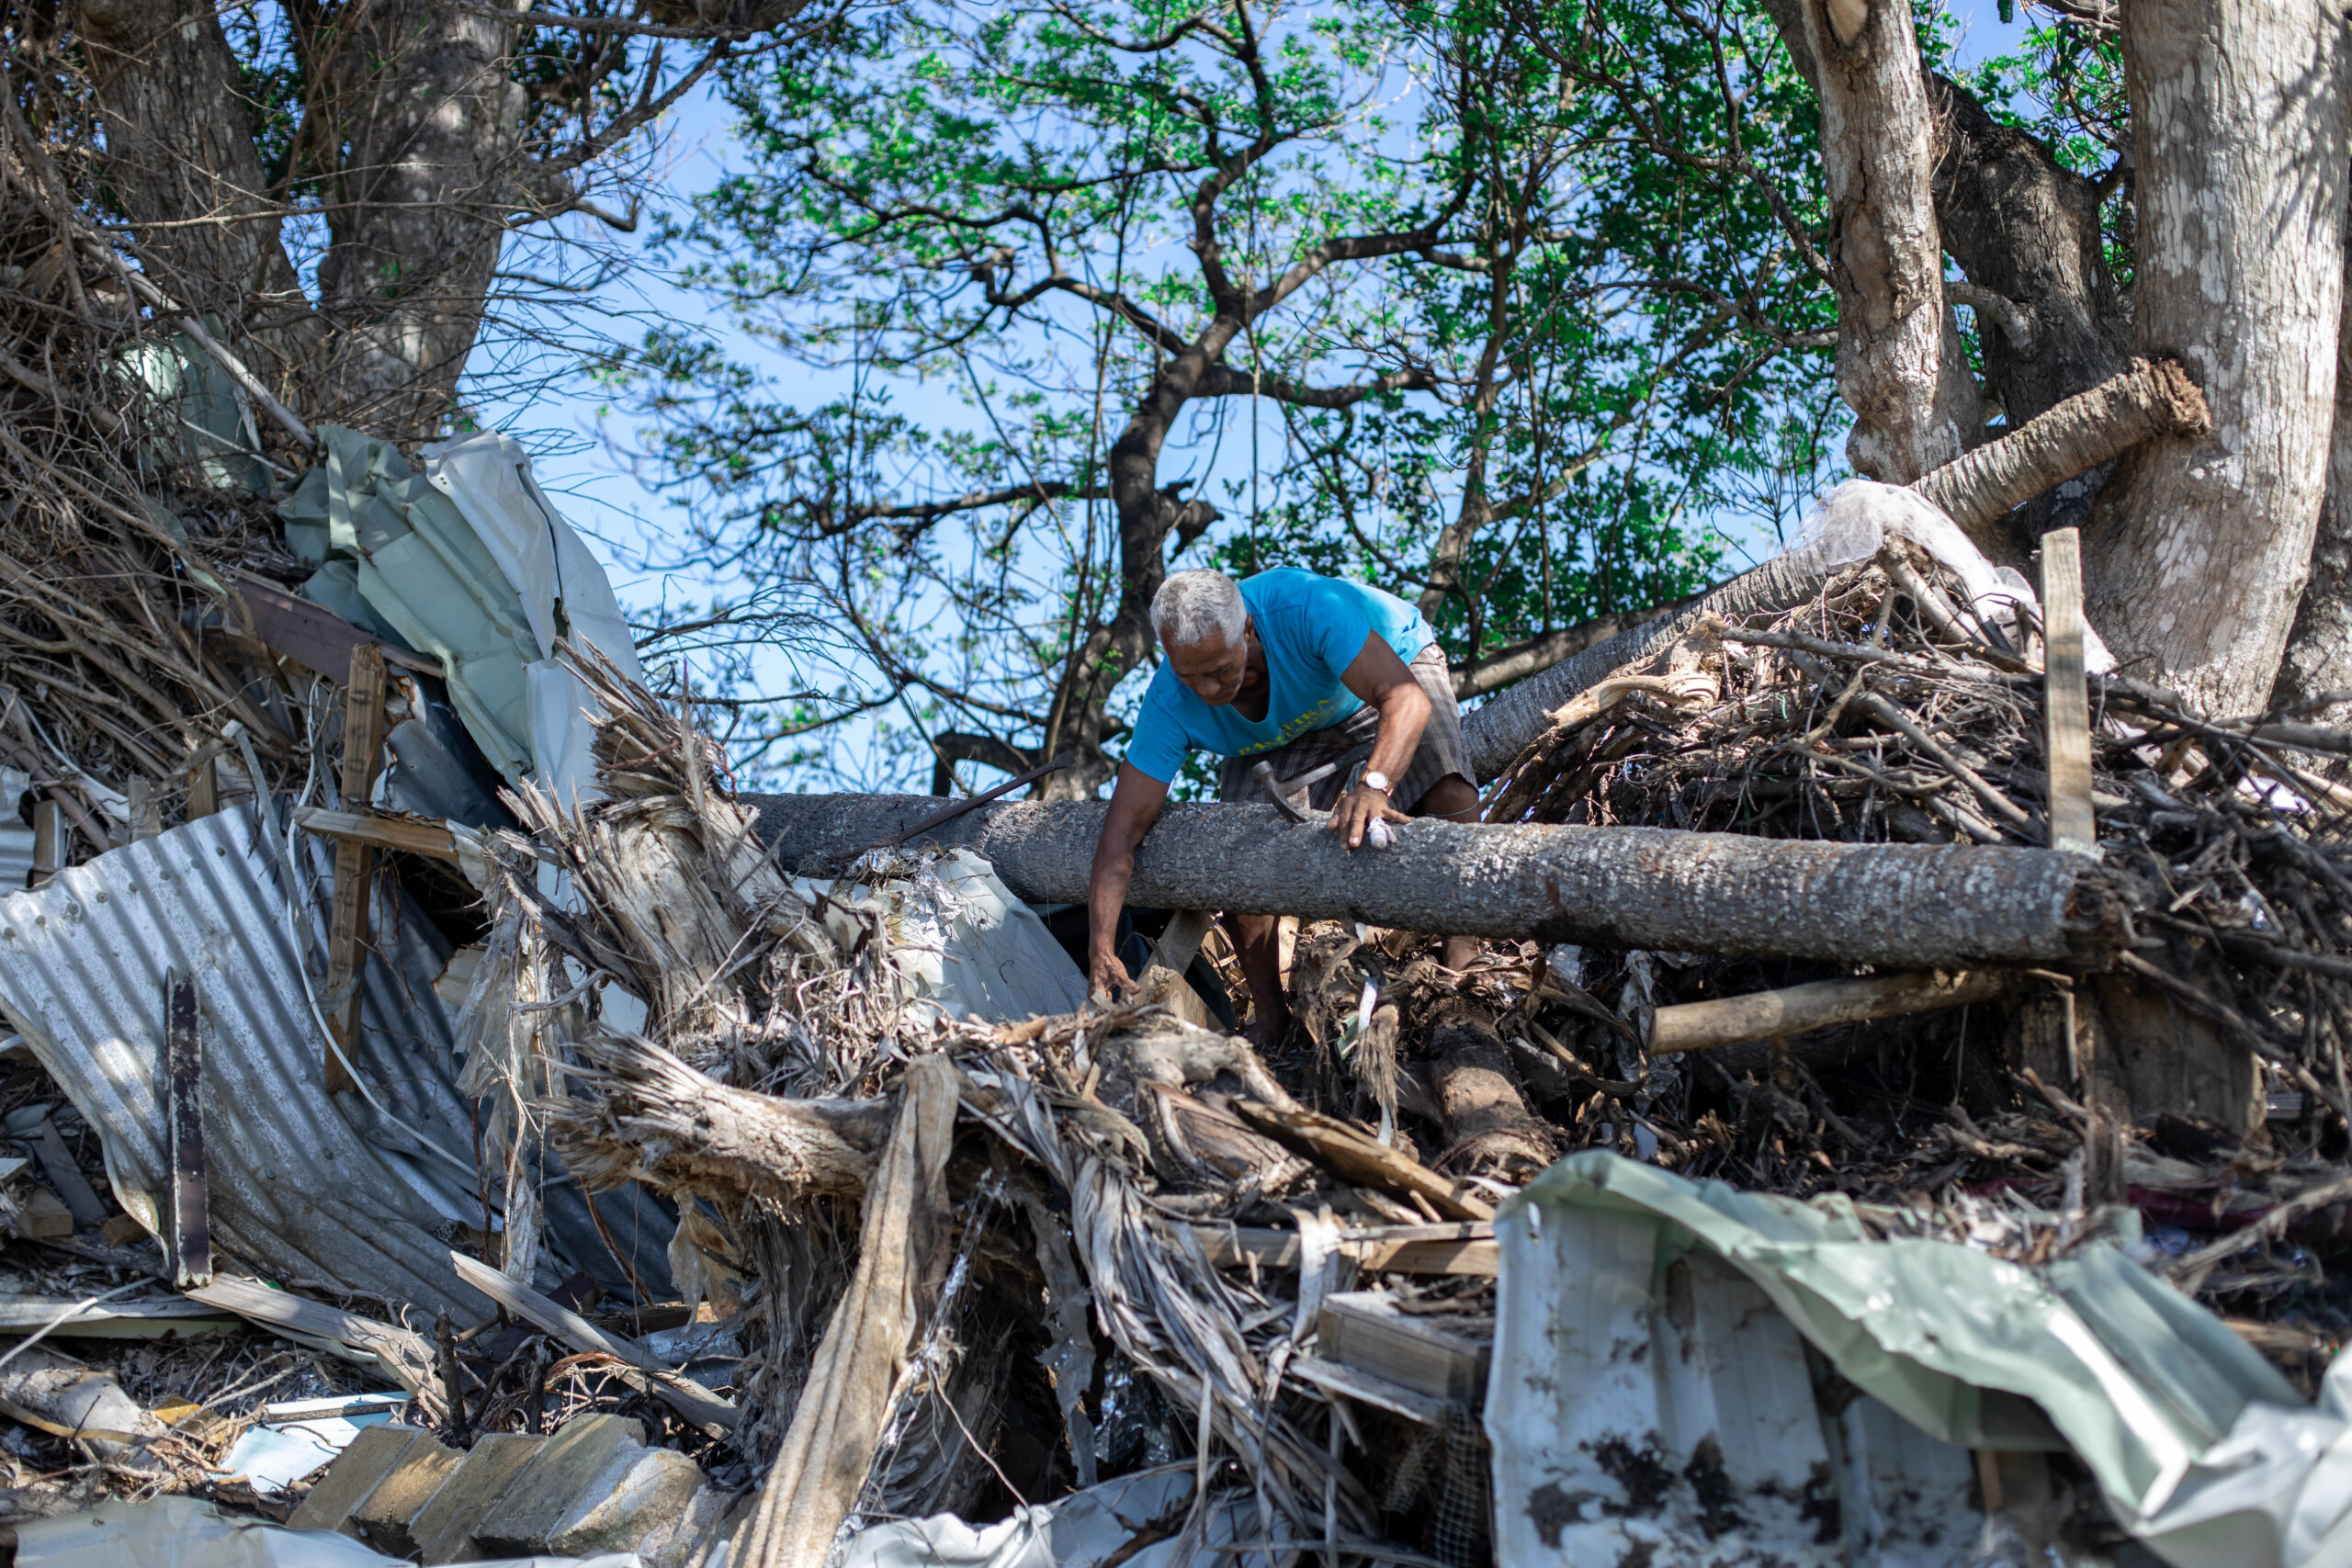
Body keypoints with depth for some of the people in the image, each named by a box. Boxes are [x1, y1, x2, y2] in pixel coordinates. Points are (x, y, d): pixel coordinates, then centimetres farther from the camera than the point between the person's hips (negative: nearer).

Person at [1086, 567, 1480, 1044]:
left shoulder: (1307, 608, -43)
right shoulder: (1169, 703, -32)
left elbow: (1407, 698, -49)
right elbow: (1123, 829, -28)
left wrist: (1373, 786, -68)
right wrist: (1101, 951, -37)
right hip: (1285, 731, 3)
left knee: (1447, 796, -31)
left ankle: (1461, 974, -18)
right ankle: (1268, 1014, 2)